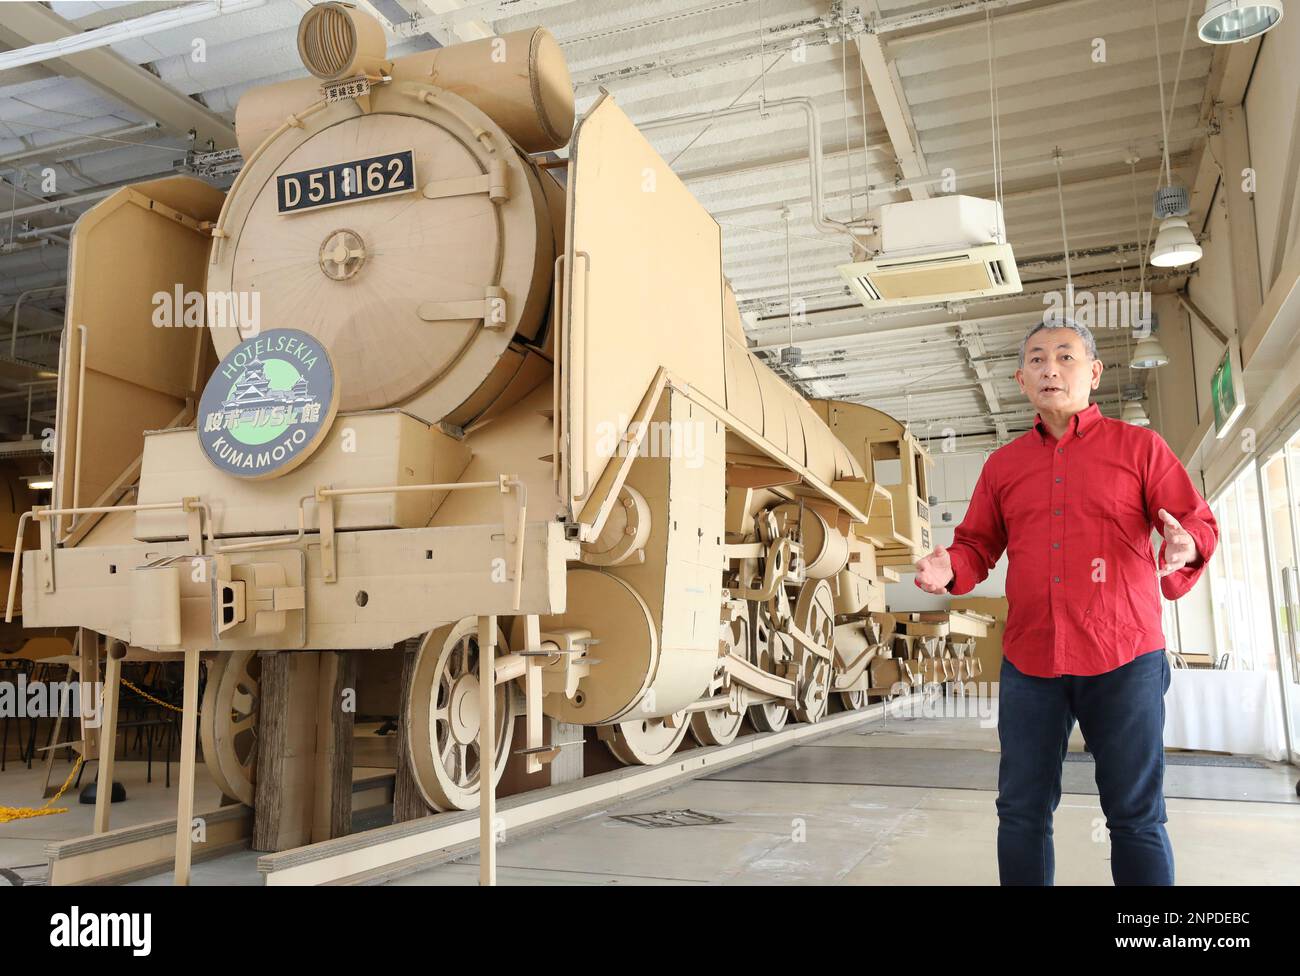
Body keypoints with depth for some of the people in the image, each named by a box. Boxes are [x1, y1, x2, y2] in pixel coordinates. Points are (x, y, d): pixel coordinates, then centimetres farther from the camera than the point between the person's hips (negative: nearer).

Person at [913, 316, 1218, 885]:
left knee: (1136, 816, 4)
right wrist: (949, 569, -7)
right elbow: (978, 544, 15)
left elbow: (1197, 520, 3)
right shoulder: (1003, 464, 14)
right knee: (1021, 814, 7)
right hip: (1029, 662, 3)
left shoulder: (1139, 446, 6)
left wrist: (1187, 544, -20)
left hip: (1124, 660, -2)